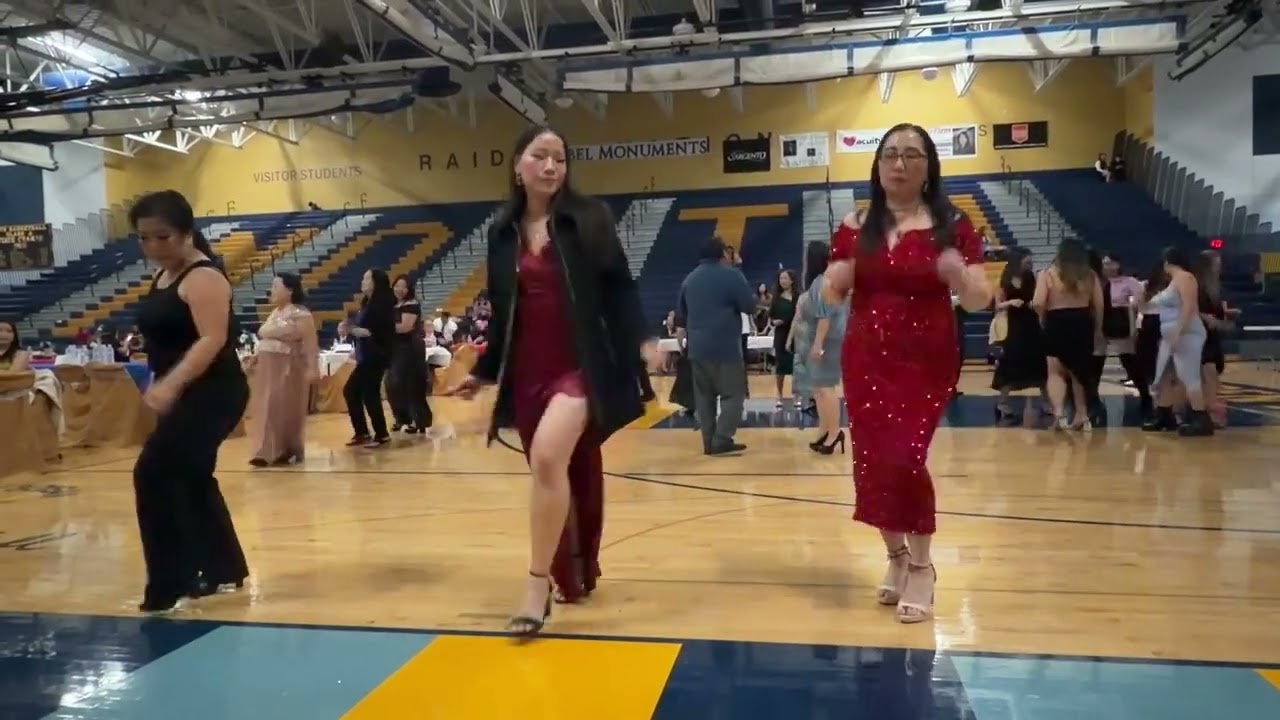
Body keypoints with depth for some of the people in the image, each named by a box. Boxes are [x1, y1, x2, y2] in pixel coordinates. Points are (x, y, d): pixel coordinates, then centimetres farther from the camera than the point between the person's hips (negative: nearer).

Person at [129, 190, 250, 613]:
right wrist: (162, 387, 21)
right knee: (190, 480, 17)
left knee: (154, 475, -15)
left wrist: (171, 384, -37)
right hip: (184, 396, 10)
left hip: (211, 394, -10)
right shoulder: (163, 276, 13)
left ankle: (168, 587, -7)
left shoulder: (202, 277, -16)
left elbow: (212, 340, -27)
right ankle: (224, 569, 30)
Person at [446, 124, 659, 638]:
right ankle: (573, 574, 27)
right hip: (528, 372, 4)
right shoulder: (502, 233, 9)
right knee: (561, 473, 10)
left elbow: (618, 288, -2)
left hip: (581, 364, -4)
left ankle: (537, 587, -15)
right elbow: (501, 313, 16)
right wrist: (483, 372, 19)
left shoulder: (588, 218, -1)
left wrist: (642, 340, -16)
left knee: (549, 457, -25)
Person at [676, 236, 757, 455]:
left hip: (697, 347, 6)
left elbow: (680, 315, 19)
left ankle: (709, 442, 11)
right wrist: (749, 298, 13)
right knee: (733, 393, -1)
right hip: (725, 346, -6)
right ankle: (722, 440, -10)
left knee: (704, 396, 10)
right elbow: (748, 306, -8)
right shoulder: (731, 274, -6)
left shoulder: (690, 278, 14)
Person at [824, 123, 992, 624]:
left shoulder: (951, 225, -2)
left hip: (927, 362, -3)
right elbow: (831, 294, 8)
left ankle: (921, 565, 11)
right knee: (871, 462, 4)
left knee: (904, 459, -12)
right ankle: (896, 555, 28)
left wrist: (959, 276, -26)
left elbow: (980, 301, -4)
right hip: (866, 361, 3)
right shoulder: (856, 226, 4)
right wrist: (840, 271, -14)